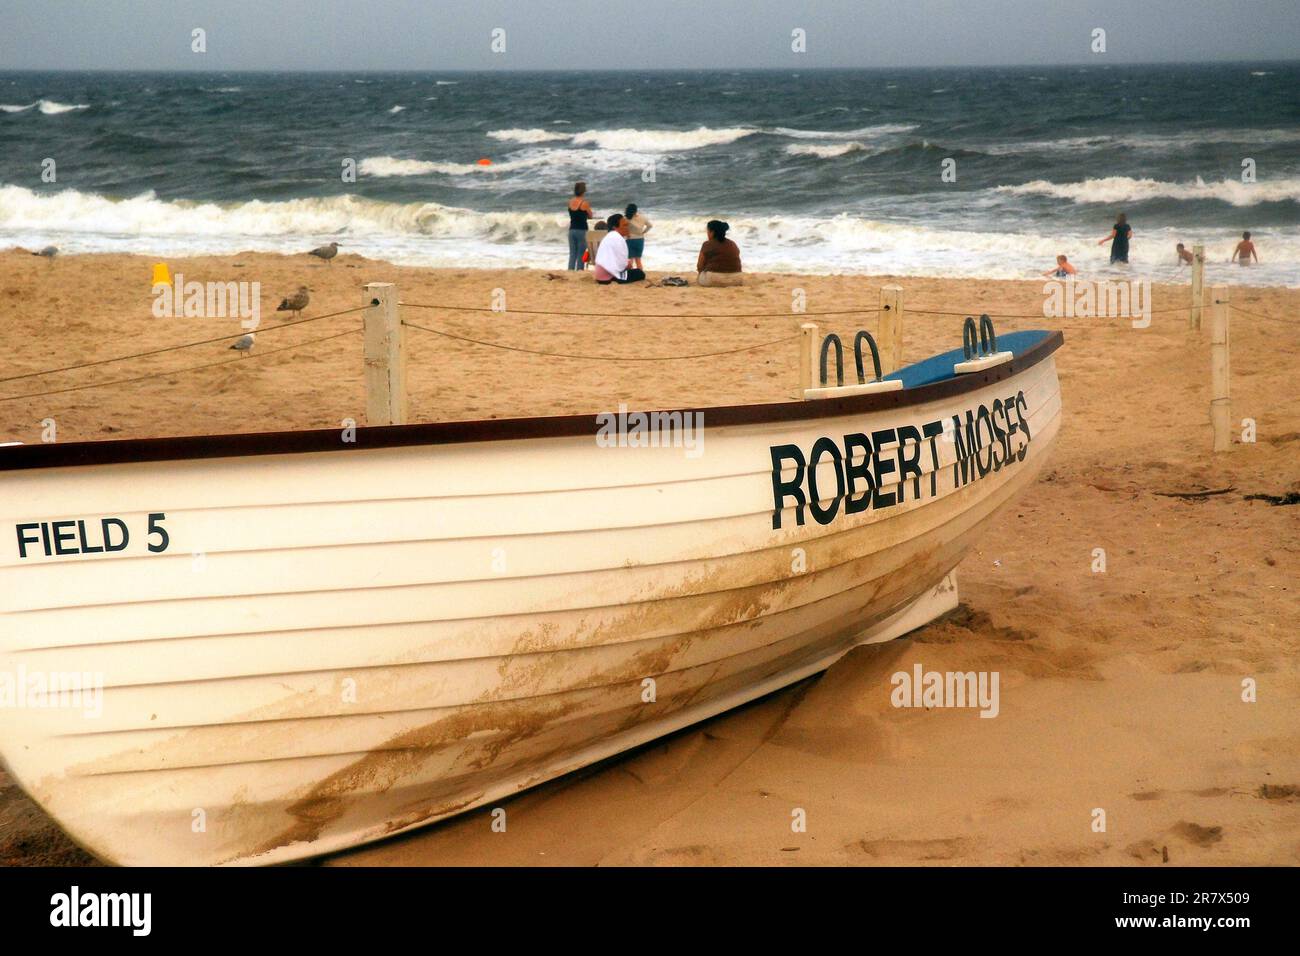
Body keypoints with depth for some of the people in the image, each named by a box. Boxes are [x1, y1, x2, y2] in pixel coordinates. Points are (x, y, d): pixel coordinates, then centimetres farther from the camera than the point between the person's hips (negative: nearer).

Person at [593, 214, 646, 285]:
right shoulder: (618, 238, -17)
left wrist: (626, 264, 8)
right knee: (639, 273, 7)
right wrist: (628, 265, 2)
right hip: (609, 276, -10)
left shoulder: (610, 236, 17)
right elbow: (622, 262, -18)